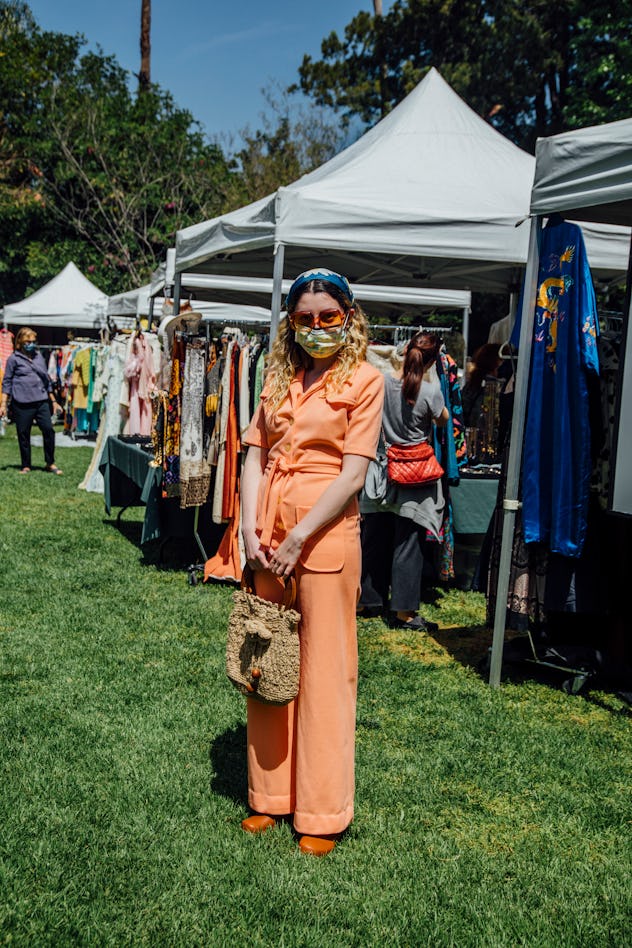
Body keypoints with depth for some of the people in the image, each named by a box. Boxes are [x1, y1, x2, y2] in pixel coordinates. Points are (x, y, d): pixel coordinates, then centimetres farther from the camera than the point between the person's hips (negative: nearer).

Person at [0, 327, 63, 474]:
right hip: (22, 403, -3)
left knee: (48, 430, -7)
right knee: (23, 435, 4)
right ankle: (26, 466, 17)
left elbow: (47, 379, 20)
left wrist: (53, 400, 21)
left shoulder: (39, 356, 14)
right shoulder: (14, 358, 2)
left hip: (41, 401, 3)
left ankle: (50, 464, 6)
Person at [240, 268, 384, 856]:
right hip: (268, 533, 5)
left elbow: (353, 474, -10)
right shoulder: (279, 378, 13)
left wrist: (299, 538, -14)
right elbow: (255, 456, 8)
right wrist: (250, 529, -6)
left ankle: (322, 812, 15)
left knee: (323, 668, 1)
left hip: (325, 531, -5)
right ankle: (270, 793, 27)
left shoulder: (362, 379, -2)